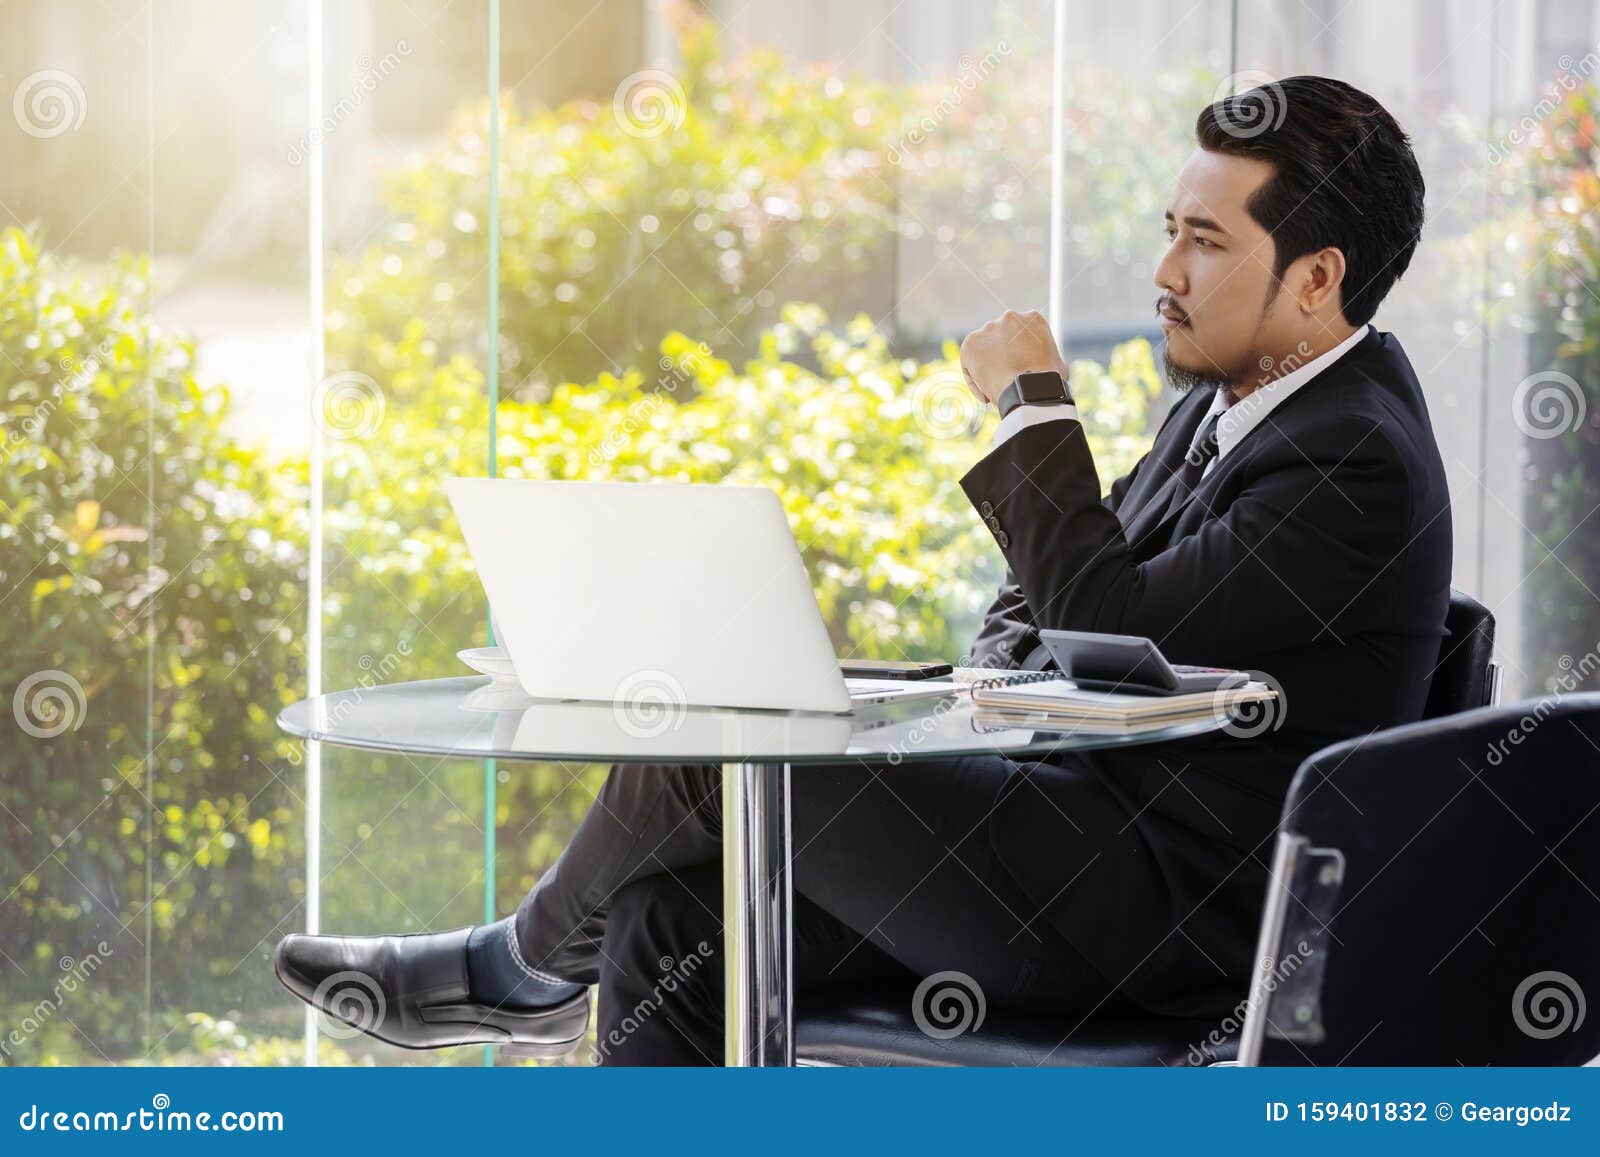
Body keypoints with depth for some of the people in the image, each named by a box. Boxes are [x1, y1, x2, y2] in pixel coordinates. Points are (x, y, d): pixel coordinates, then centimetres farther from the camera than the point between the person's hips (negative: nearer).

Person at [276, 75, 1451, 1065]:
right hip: (1072, 816, 10)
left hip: (1164, 905, -10)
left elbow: (1113, 635, -23)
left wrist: (1033, 403, -15)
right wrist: (990, 684, 2)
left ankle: (529, 964, 17)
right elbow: (1067, 594, 23)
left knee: (714, 750, -11)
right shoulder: (1229, 394, 13)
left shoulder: (1356, 467, -18)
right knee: (675, 922, -1)